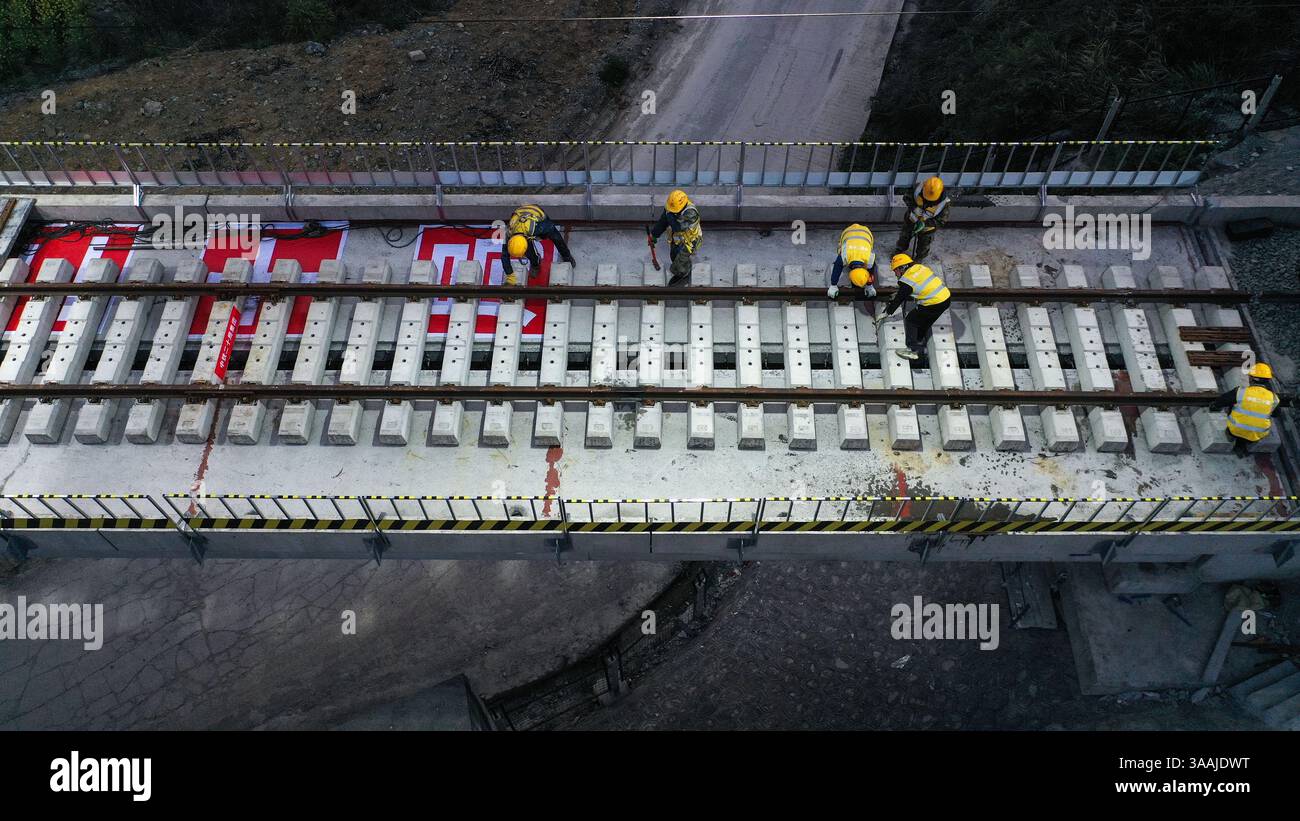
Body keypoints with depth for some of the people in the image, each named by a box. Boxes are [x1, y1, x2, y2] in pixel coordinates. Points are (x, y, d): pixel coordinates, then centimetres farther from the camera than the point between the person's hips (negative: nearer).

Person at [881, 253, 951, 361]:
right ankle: (920, 343, 40)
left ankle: (913, 350, 9)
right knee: (924, 322, 25)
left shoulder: (907, 280, -13)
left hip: (934, 305, -8)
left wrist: (886, 313, 8)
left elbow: (898, 300, -4)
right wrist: (899, 293, 33)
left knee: (910, 321, 7)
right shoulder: (919, 267, 8)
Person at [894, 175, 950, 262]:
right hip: (912, 220, 2)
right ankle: (899, 250, 59)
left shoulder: (943, 203, -36)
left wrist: (925, 224, -36)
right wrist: (912, 207, -34)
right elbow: (906, 198, -15)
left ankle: (919, 258, 54)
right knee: (904, 236, 28)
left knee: (923, 245, 24)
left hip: (927, 228, -2)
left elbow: (941, 220, -24)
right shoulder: (918, 188, -32)